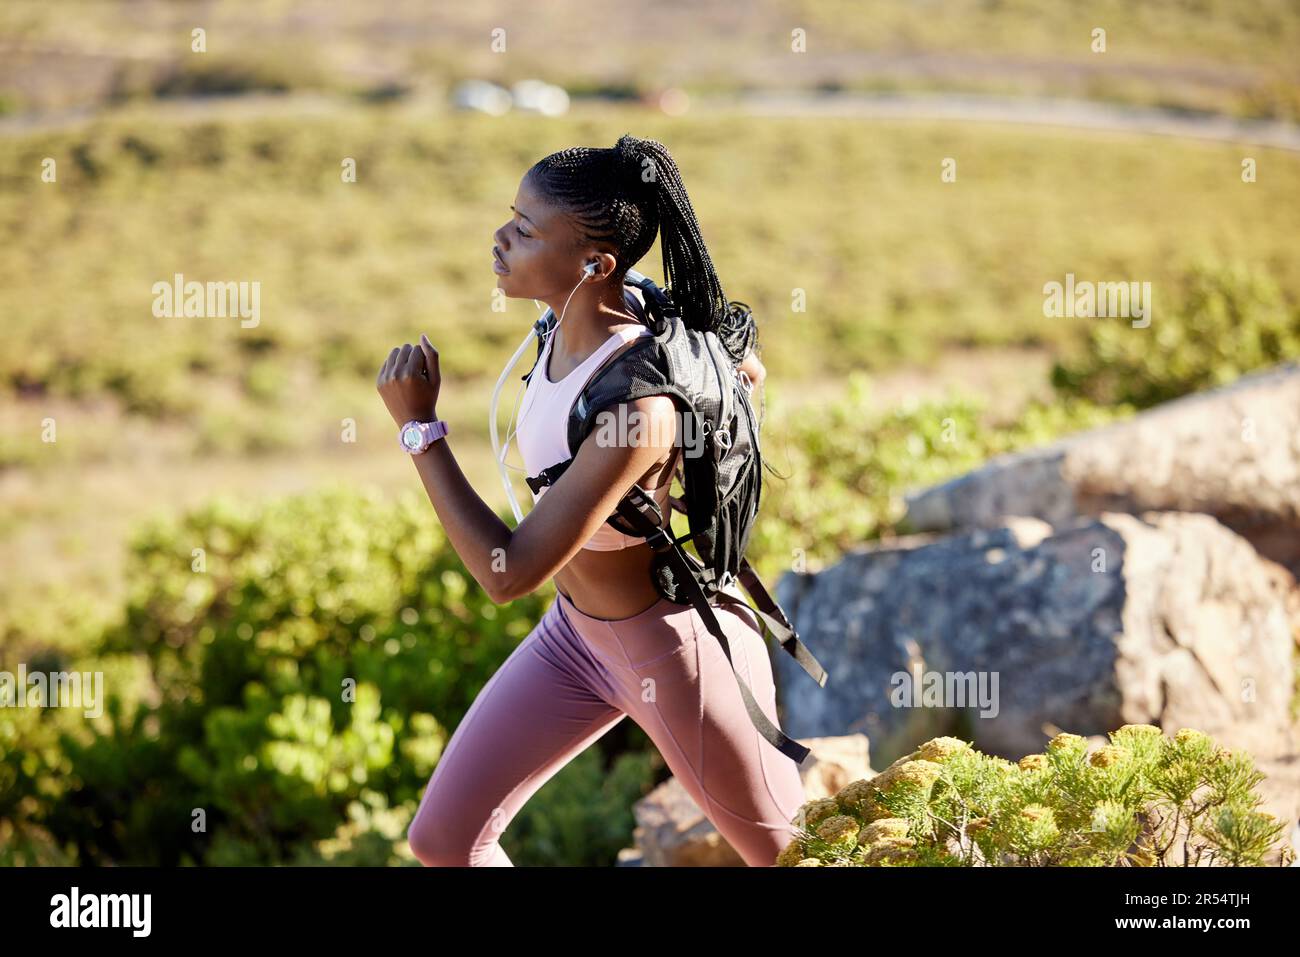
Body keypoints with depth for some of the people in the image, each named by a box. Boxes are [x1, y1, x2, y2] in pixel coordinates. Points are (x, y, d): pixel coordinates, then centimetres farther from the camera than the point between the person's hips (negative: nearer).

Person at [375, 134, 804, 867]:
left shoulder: (633, 412, -37)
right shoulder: (602, 310, -12)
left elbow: (508, 574, -31)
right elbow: (748, 371, 6)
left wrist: (417, 423, -29)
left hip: (675, 649, -8)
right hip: (577, 633, 8)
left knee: (781, 849, 19)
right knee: (442, 840, 7)